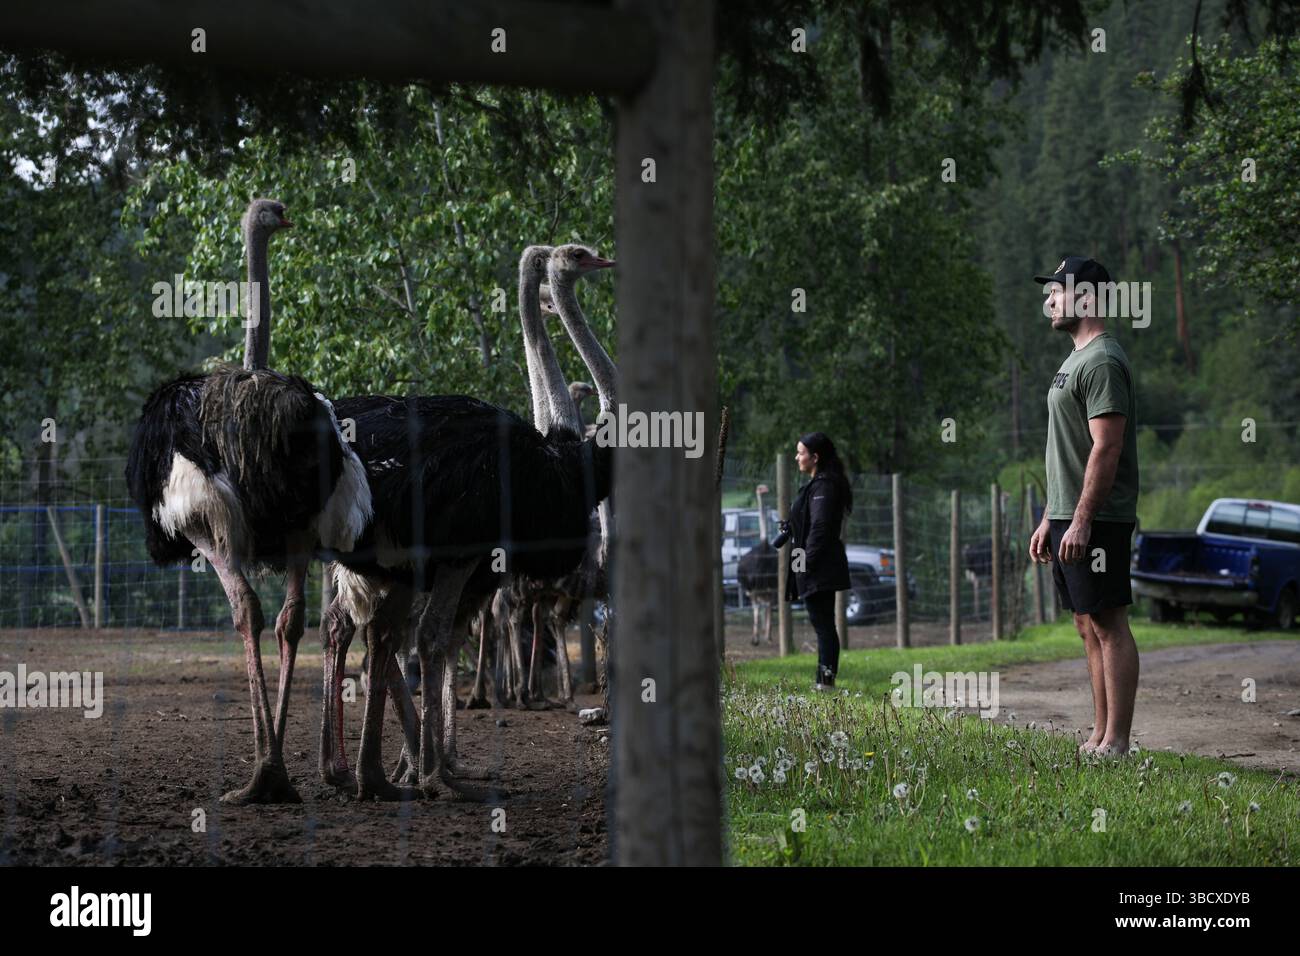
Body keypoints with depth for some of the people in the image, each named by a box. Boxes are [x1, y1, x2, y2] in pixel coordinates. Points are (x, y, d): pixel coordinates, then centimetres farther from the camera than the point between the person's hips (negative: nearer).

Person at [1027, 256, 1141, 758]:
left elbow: (1106, 448, -21)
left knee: (1108, 624, -9)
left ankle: (1115, 743, -10)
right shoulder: (1075, 360, 20)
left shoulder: (1102, 362, -13)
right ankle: (1100, 738, 14)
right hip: (1068, 517, 11)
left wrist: (1082, 521, -25)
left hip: (1096, 522, -11)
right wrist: (1049, 520, 23)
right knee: (1089, 627, 11)